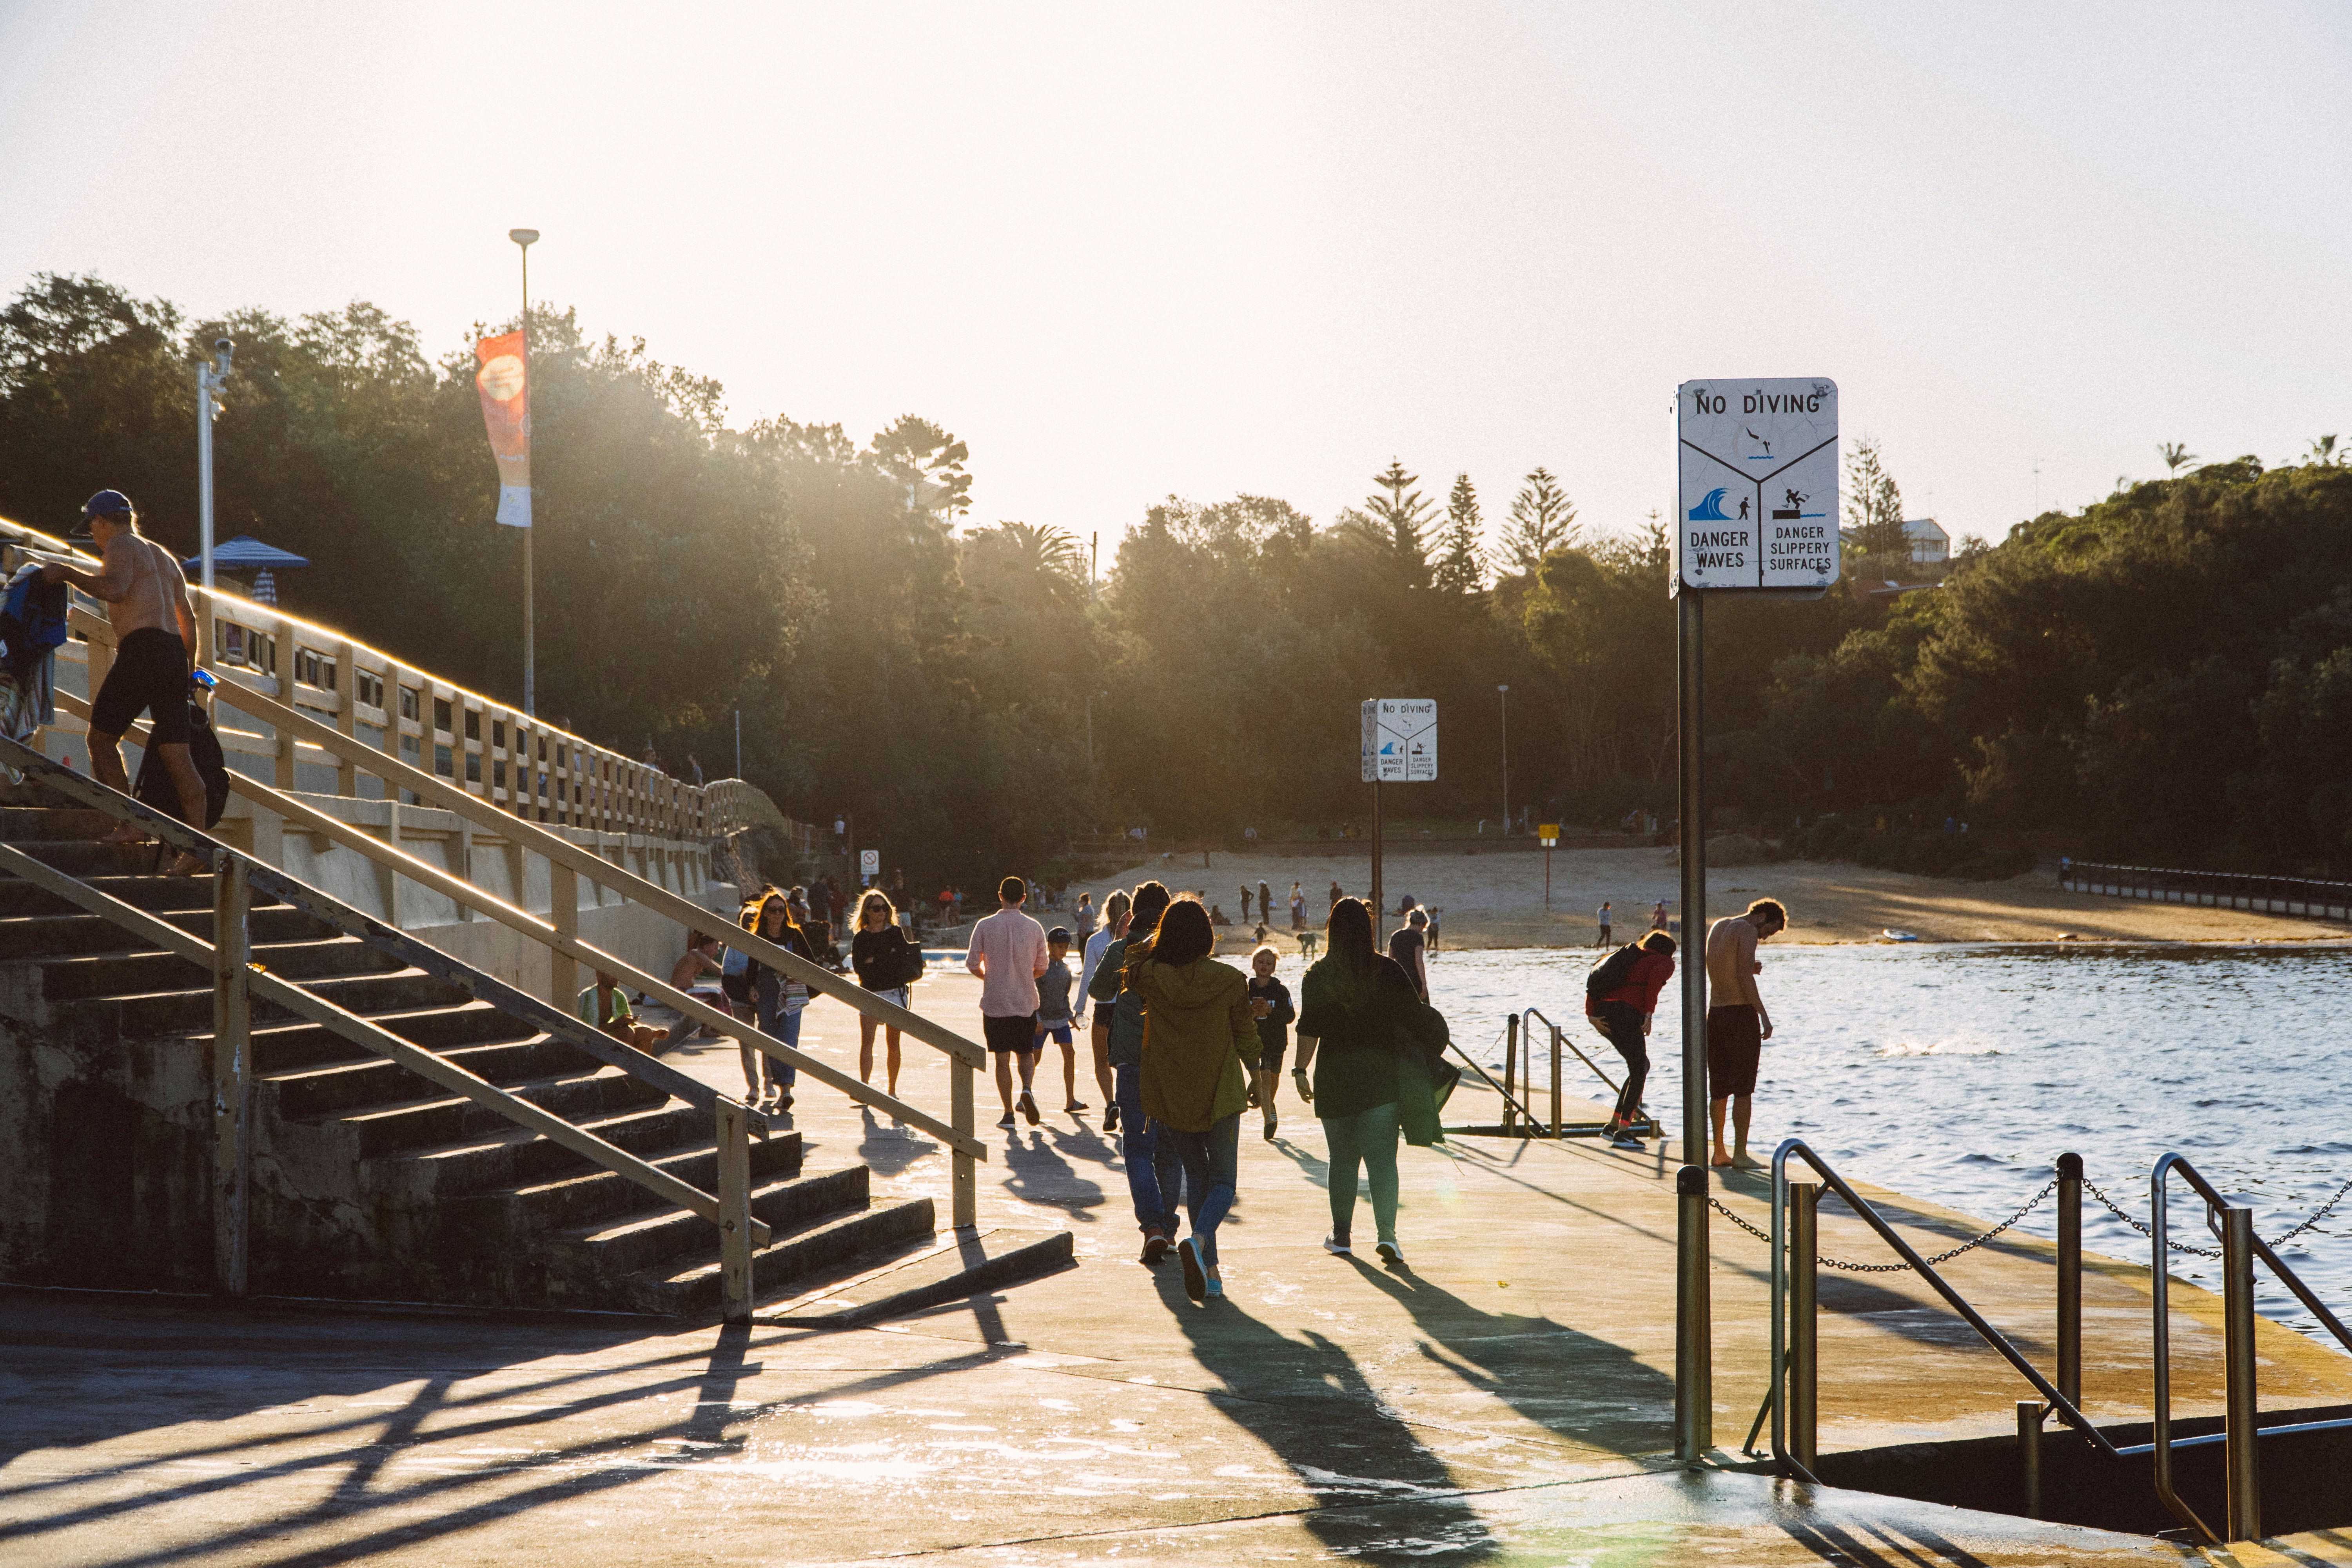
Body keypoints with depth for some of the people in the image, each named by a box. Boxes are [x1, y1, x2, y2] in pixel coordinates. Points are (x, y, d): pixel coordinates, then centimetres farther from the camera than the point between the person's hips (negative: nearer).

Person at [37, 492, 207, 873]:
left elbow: (115, 589, -20)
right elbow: (188, 618, 31)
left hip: (141, 649, -8)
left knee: (102, 738, 3)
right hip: (174, 654, 8)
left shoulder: (121, 546, 1)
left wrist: (67, 573, -10)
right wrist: (190, 670, 41)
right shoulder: (164, 556, 26)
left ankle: (131, 825, -4)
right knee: (178, 756, 2)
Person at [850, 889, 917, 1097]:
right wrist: (888, 962, -11)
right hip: (870, 994, 0)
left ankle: (892, 1091, 11)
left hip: (894, 993, 0)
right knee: (867, 1041, -12)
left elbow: (901, 961, -3)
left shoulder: (896, 933, 8)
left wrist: (874, 962, -7)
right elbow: (858, 967, -5)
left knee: (893, 1044, 4)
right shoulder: (860, 938, 7)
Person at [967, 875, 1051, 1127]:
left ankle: (1008, 1113, 3)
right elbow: (1042, 968, 4)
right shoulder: (1034, 928, -3)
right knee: (1026, 1053, 16)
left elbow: (972, 964, -4)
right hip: (1026, 1002, 1)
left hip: (994, 1002, -1)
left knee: (1002, 1059, 5)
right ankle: (1027, 1089, -12)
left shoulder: (985, 926, -7)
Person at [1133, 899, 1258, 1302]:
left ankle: (1210, 1269, 13)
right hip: (1219, 1093, -2)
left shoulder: (1150, 978, -9)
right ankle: (1199, 1239, -22)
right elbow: (1246, 1035, 2)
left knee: (1196, 1175, 18)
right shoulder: (1230, 980, -10)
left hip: (1169, 1095, 2)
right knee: (1224, 1181, 9)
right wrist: (1255, 1078, 17)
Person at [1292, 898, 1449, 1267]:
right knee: (1382, 1157, -3)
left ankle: (1342, 1236, 19)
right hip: (1381, 1074, -1)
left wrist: (1300, 1071, 0)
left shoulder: (1317, 976, -2)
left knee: (1342, 1159, 13)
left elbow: (1309, 1029, -5)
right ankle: (1387, 1234, -18)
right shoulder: (1387, 971, -4)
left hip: (1335, 1077, 1)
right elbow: (1414, 1014, -1)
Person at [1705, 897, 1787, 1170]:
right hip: (1741, 1012, -8)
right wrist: (1764, 1016, -16)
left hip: (1714, 1012, 8)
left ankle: (1719, 1152, 17)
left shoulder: (1717, 927, 16)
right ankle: (1740, 1154, -6)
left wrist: (1749, 969, 10)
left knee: (1719, 1089, 13)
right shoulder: (1747, 931, -9)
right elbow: (1744, 977, -18)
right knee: (1743, 1088, -4)